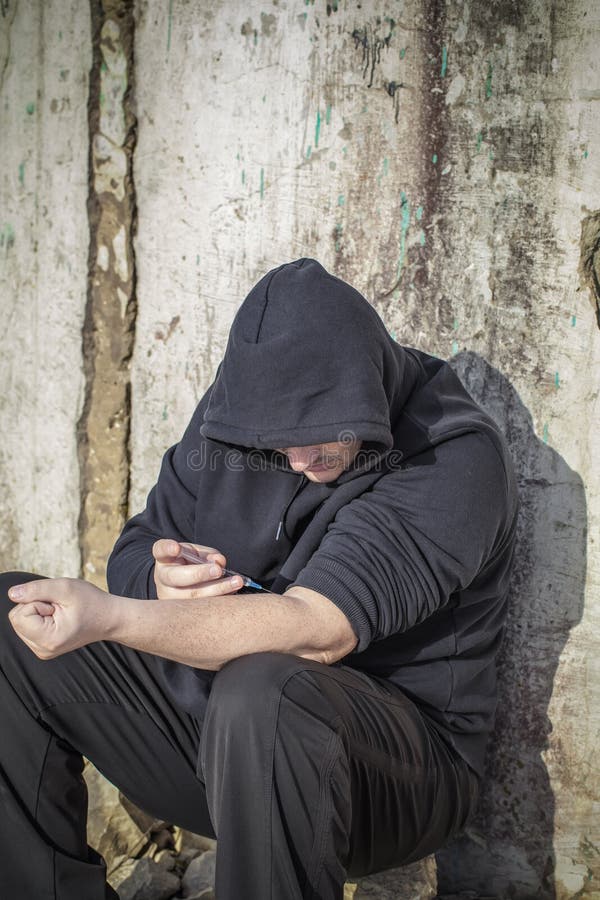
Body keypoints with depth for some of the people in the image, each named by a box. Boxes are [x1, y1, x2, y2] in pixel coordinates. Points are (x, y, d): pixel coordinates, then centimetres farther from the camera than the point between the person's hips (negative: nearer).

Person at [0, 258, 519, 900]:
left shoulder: (456, 460, -19)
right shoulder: (233, 416, 2)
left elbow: (313, 631, -29)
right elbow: (135, 550, 7)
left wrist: (109, 617, -38)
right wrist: (159, 579, -20)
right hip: (210, 721, 7)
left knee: (262, 689, -41)